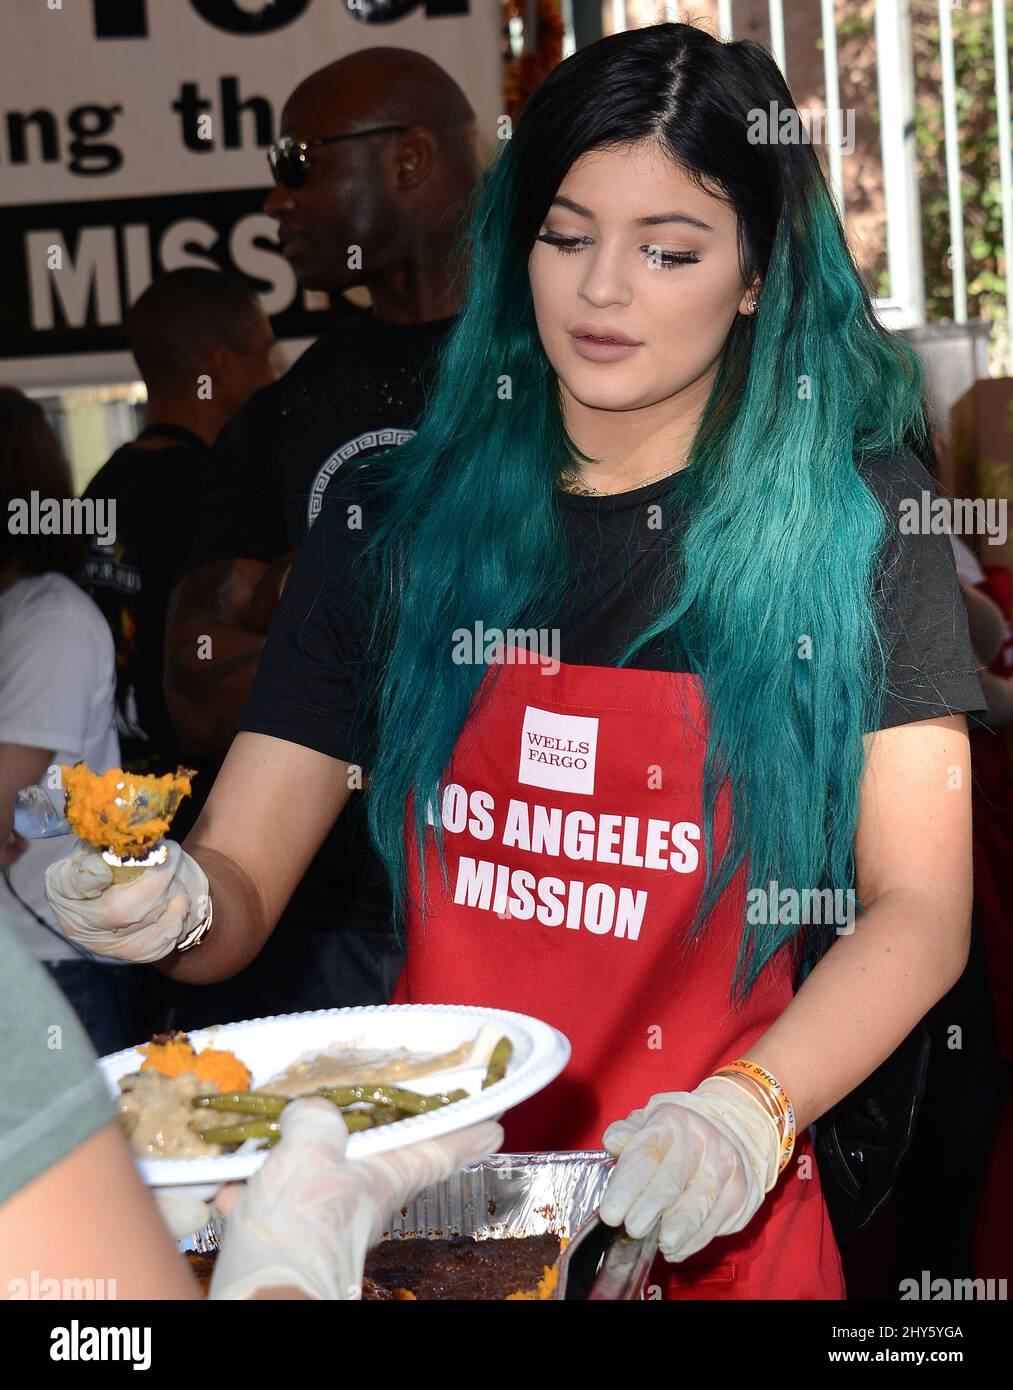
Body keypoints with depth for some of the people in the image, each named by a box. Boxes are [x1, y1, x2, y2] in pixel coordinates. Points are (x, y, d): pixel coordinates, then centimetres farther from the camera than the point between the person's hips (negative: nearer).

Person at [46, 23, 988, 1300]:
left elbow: (919, 907, -4)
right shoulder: (388, 527, 7)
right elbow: (243, 888, 5)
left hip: (710, 1229, -1)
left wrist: (744, 1113, -20)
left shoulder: (853, 522, 2)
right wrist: (173, 908, -17)